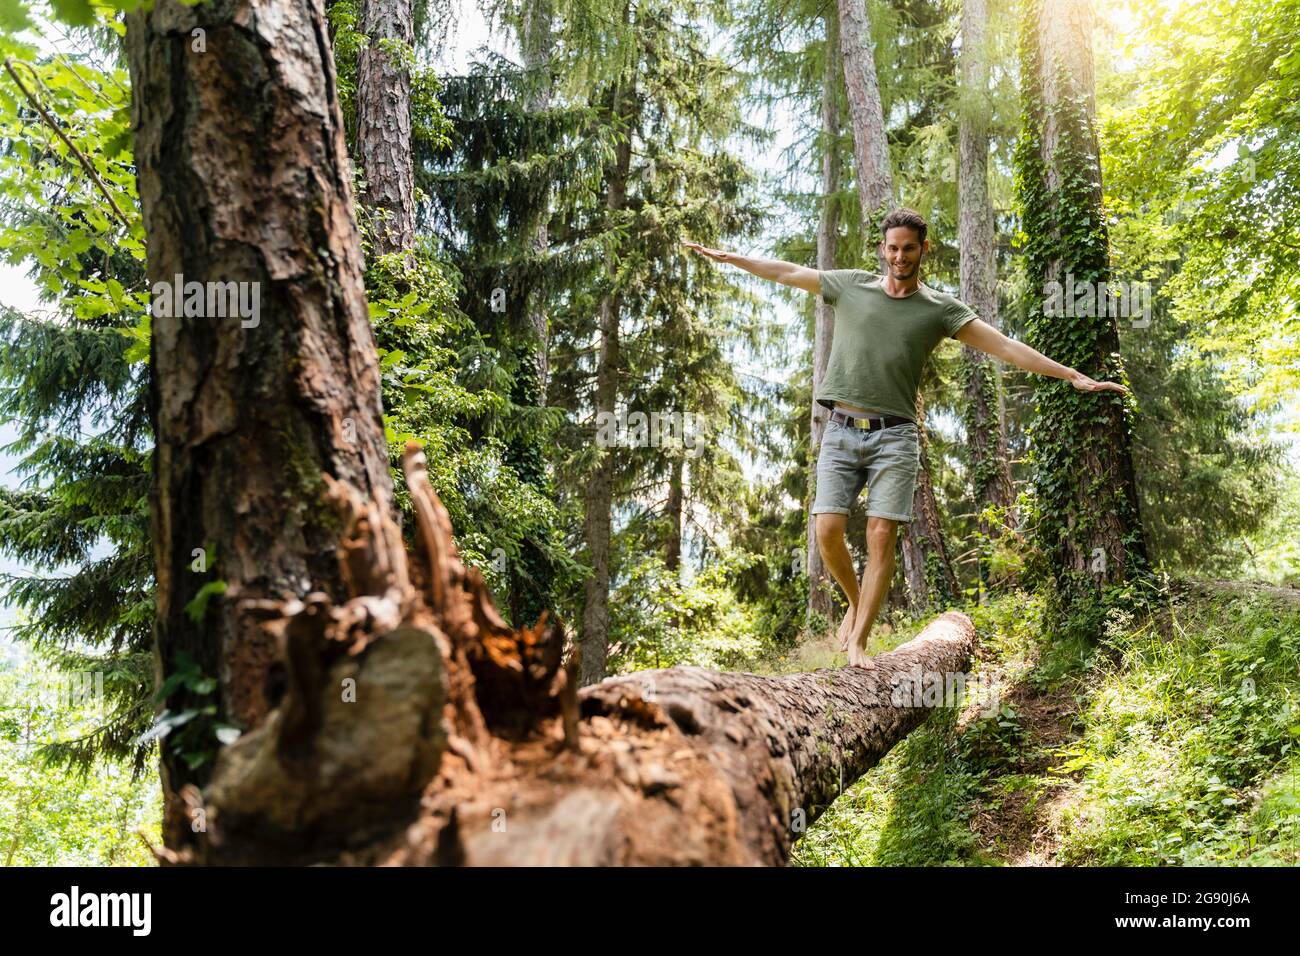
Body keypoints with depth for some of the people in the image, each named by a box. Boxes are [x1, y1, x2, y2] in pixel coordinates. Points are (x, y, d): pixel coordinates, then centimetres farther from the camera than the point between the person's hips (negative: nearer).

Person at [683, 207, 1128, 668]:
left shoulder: (940, 308, 7)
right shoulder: (851, 286, 11)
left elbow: (1005, 346, 2)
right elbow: (786, 271, 17)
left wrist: (1074, 376, -4)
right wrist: (724, 255, 21)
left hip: (894, 436, -1)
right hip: (841, 431, 1)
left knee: (881, 538, -9)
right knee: (828, 531, -9)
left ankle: (858, 642, -1)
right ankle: (855, 602, 19)